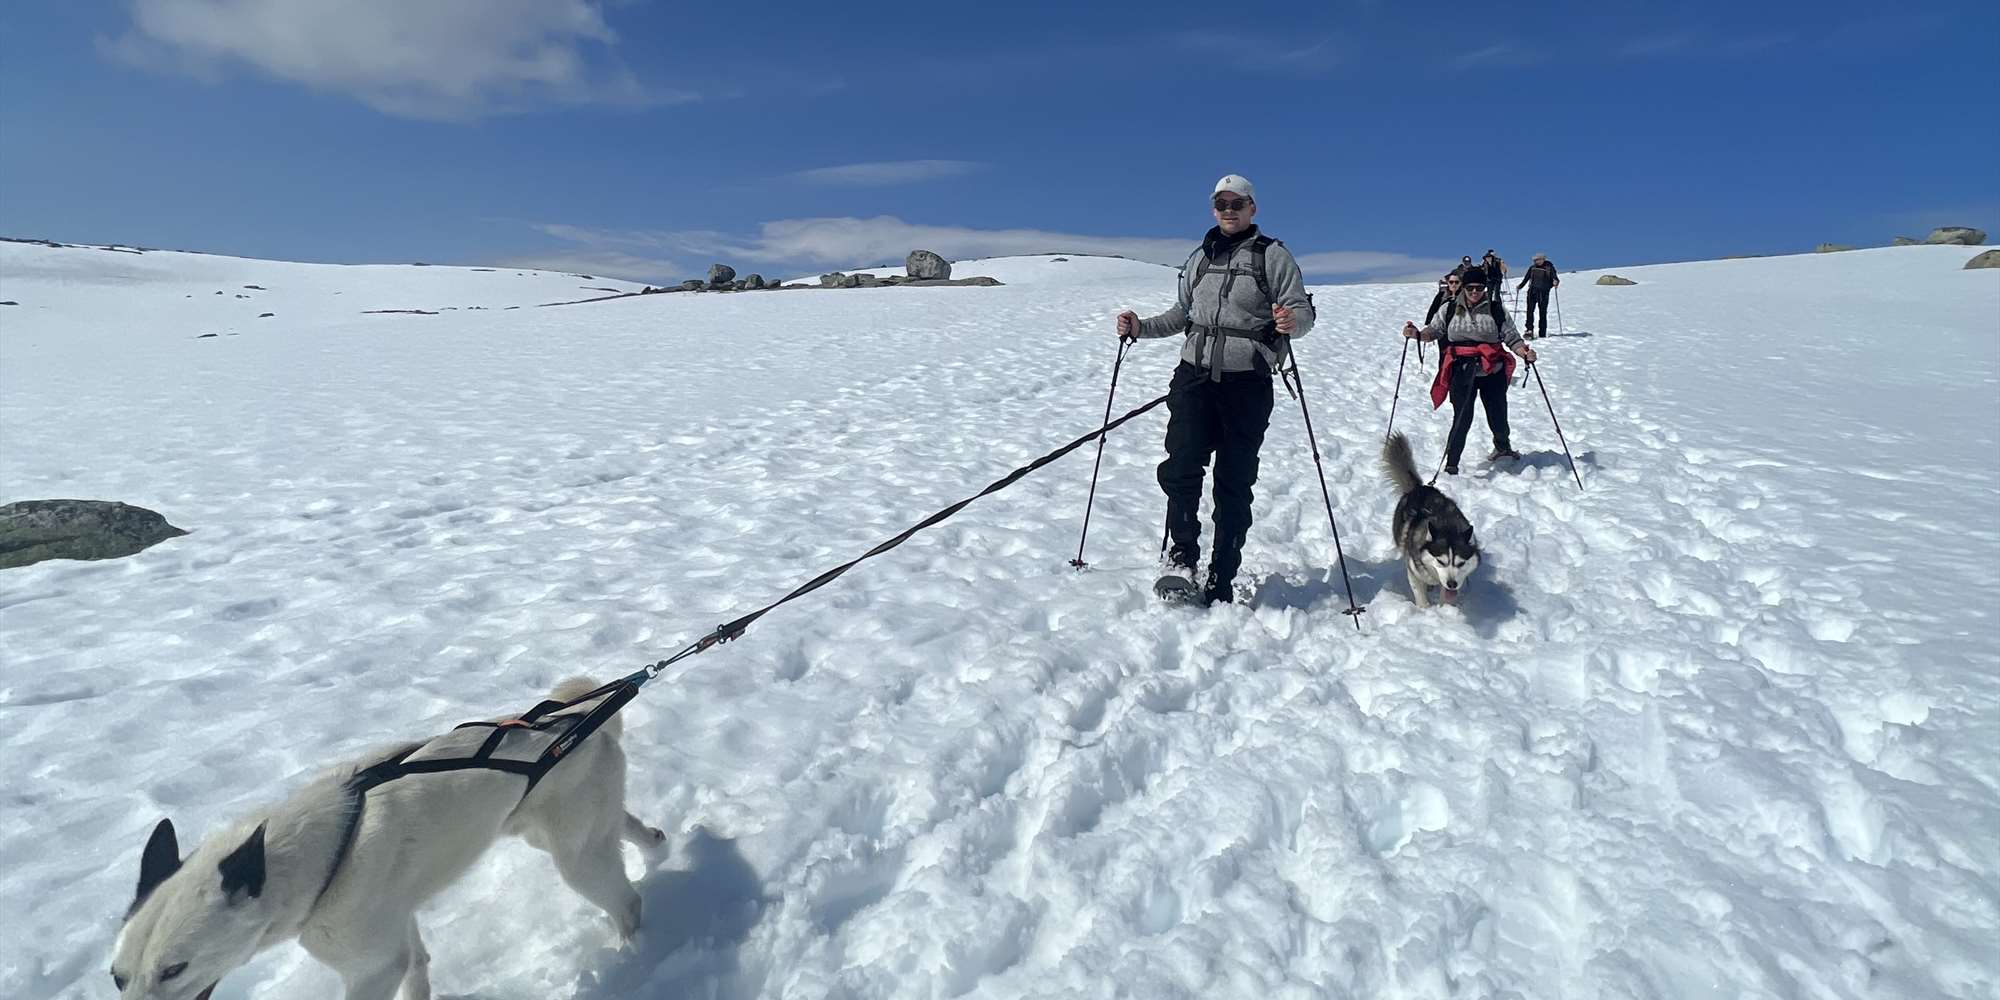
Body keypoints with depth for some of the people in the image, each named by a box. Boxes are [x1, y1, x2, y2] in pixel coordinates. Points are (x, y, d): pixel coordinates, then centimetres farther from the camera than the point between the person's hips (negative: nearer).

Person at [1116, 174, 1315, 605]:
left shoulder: (1274, 255, 3)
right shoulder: (1199, 258, 16)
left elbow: (1303, 311, -4)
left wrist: (1291, 322, -27)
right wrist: (1140, 328, 9)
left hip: (1247, 384, -3)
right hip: (1195, 376, 3)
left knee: (1234, 482, 1)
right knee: (1180, 468, -14)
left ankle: (1221, 581, 8)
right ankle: (1181, 556, 2)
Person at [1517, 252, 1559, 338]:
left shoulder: (1549, 267, 3)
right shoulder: (1532, 268, 10)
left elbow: (1555, 277, -3)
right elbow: (1526, 278, 19)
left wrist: (1556, 282, -24)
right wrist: (1520, 286, 11)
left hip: (1544, 292, -2)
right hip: (1532, 291, 2)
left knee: (1543, 312, 2)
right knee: (1530, 310, -13)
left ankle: (1542, 333, 5)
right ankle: (1529, 329, -19)